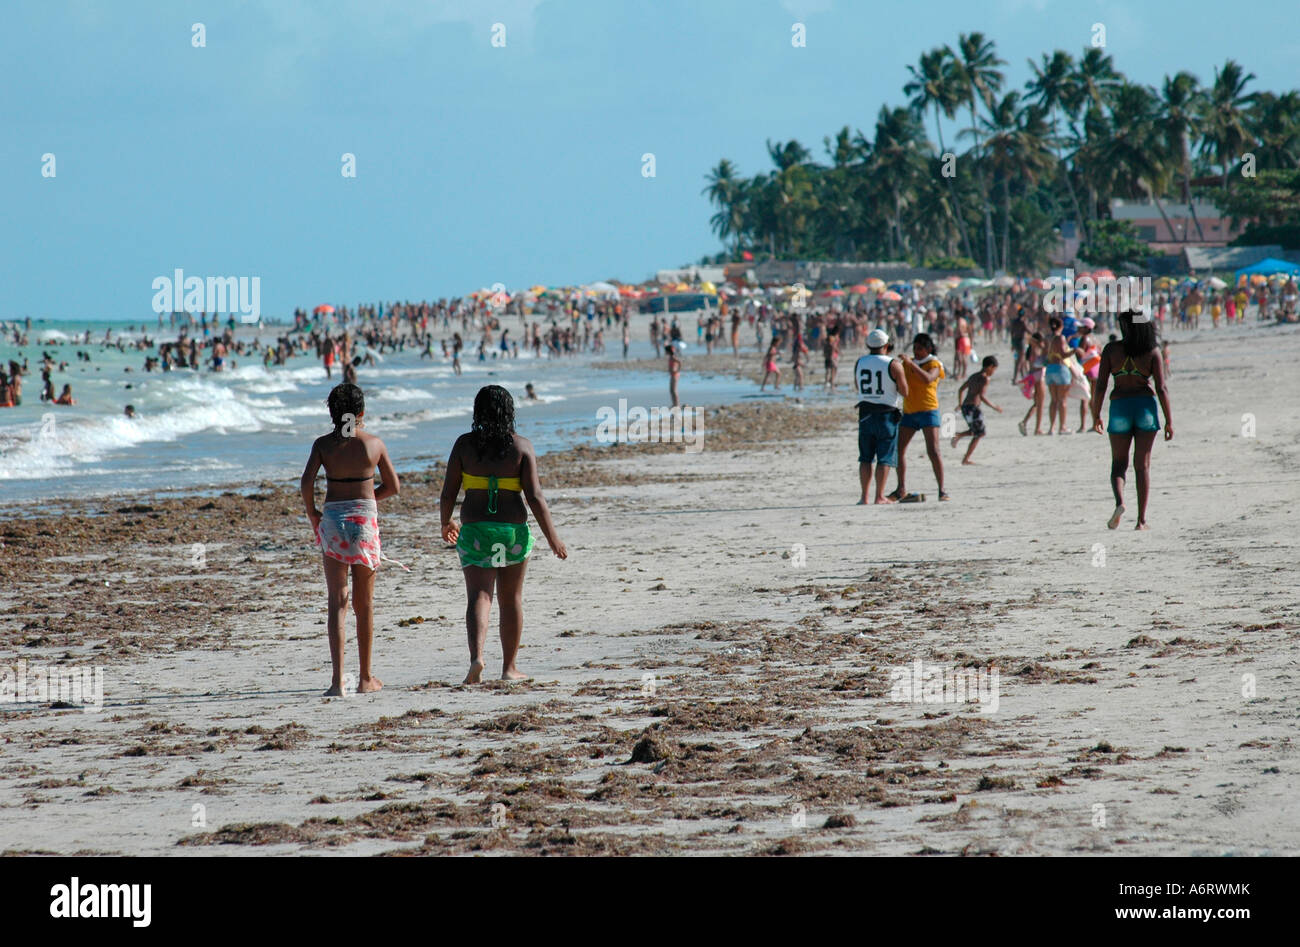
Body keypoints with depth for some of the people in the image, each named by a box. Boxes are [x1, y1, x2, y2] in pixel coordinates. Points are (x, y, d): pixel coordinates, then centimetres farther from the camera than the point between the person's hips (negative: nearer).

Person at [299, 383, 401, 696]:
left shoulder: (323, 444, -1)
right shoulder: (374, 444, 1)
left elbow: (307, 481, -12)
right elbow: (393, 486, 7)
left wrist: (312, 515, 3)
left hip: (333, 518, 0)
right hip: (365, 519, 0)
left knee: (337, 602, -1)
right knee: (364, 604, 13)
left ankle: (338, 678, -15)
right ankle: (366, 678, 21)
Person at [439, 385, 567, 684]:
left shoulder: (465, 444, -2)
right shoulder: (521, 446, -4)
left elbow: (448, 493, -1)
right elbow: (535, 496, -9)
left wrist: (446, 524, 18)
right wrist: (552, 537, -1)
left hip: (475, 530, -1)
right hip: (513, 530, 1)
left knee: (479, 596, -4)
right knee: (512, 599, 15)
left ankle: (476, 656, -28)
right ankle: (509, 667, 23)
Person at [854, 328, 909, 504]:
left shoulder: (859, 363, 4)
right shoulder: (893, 364, -9)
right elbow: (905, 392, -6)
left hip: (865, 414, 4)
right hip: (887, 414, -4)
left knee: (865, 457, 10)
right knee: (885, 458, 1)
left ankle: (864, 496, 6)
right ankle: (879, 496, -2)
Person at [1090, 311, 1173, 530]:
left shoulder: (1111, 350, -3)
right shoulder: (1152, 352, -3)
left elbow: (1100, 386, -4)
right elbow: (1161, 388, -6)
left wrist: (1096, 415, 7)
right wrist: (1169, 420, 0)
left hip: (1119, 406, 0)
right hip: (1146, 406, 0)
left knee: (1119, 463, 12)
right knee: (1143, 465, 8)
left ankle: (1119, 501, -17)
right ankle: (1141, 519, 4)